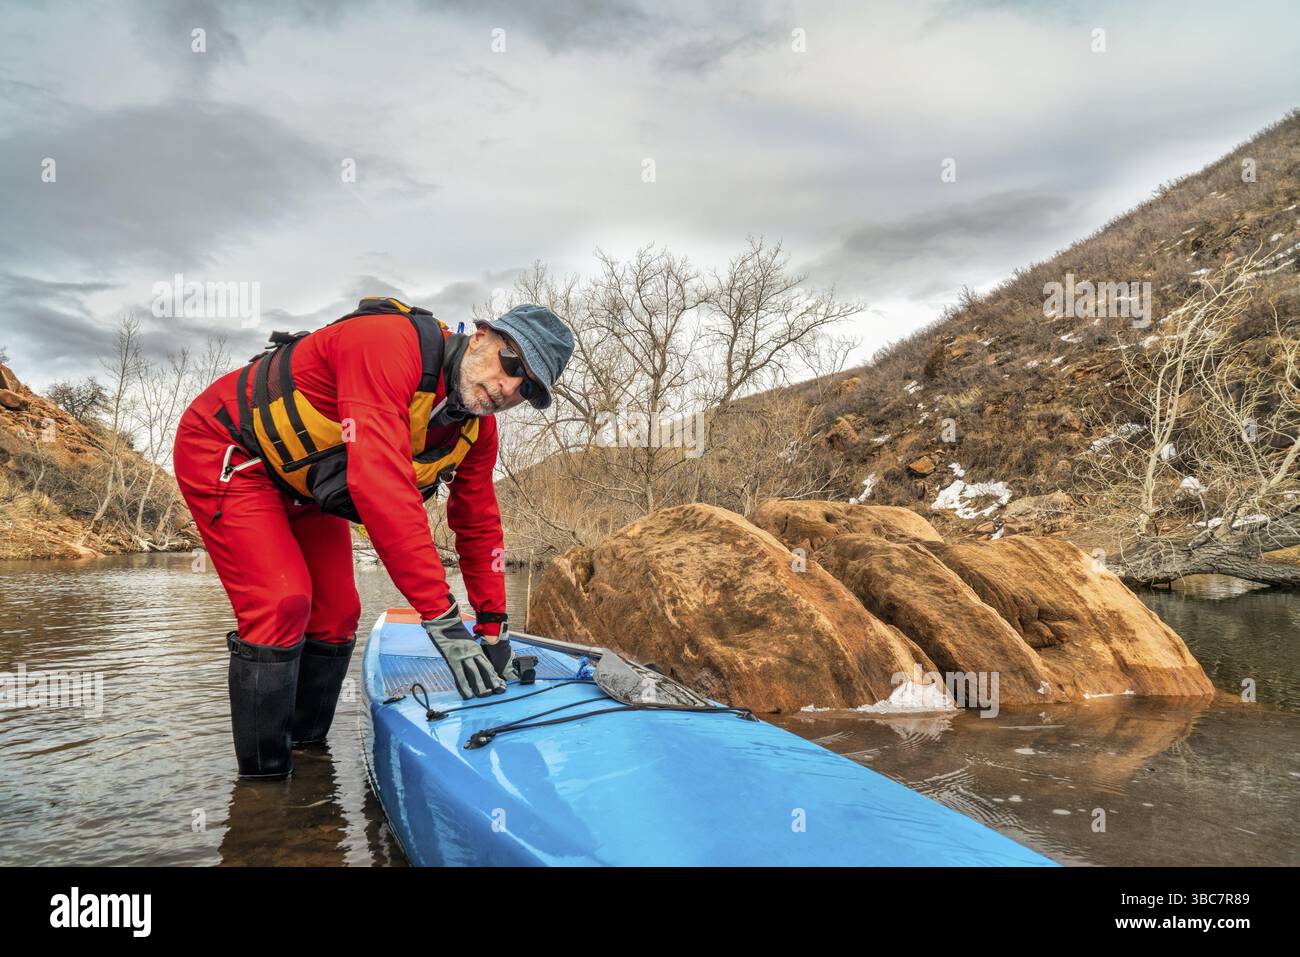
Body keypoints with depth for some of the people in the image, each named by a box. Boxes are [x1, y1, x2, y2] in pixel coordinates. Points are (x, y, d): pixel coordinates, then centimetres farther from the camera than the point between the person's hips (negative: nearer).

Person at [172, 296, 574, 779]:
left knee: (336, 613, 5)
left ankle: (305, 752, 24)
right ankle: (262, 782, -2)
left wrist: (494, 631, 4)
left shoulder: (478, 431, -10)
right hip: (227, 451, -8)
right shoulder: (387, 342, -36)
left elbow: (479, 527, 3)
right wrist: (440, 614, -45)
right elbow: (381, 485, -46)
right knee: (282, 605, -18)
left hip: (302, 488, 8)